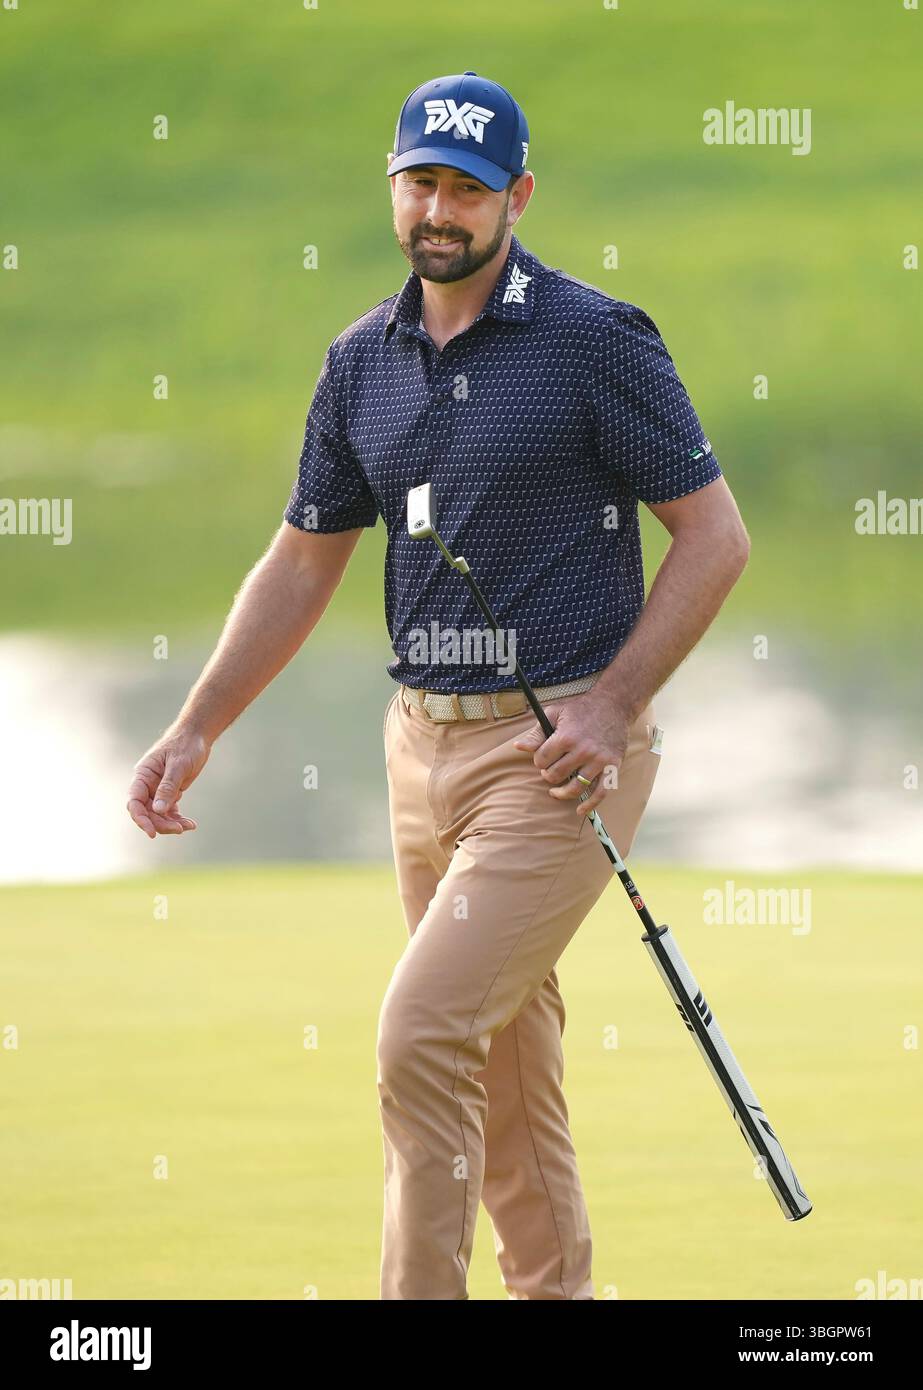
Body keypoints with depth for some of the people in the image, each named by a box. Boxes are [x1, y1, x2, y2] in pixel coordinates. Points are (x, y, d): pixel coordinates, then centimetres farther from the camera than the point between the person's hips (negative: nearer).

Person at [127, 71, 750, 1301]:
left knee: (423, 1035, -16)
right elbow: (304, 563, 17)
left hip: (559, 749, -6)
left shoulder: (597, 340, -9)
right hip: (424, 741, 6)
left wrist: (615, 703, -15)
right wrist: (197, 729, 10)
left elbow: (715, 535, -7)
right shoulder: (362, 362, 9)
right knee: (506, 1072, 11)